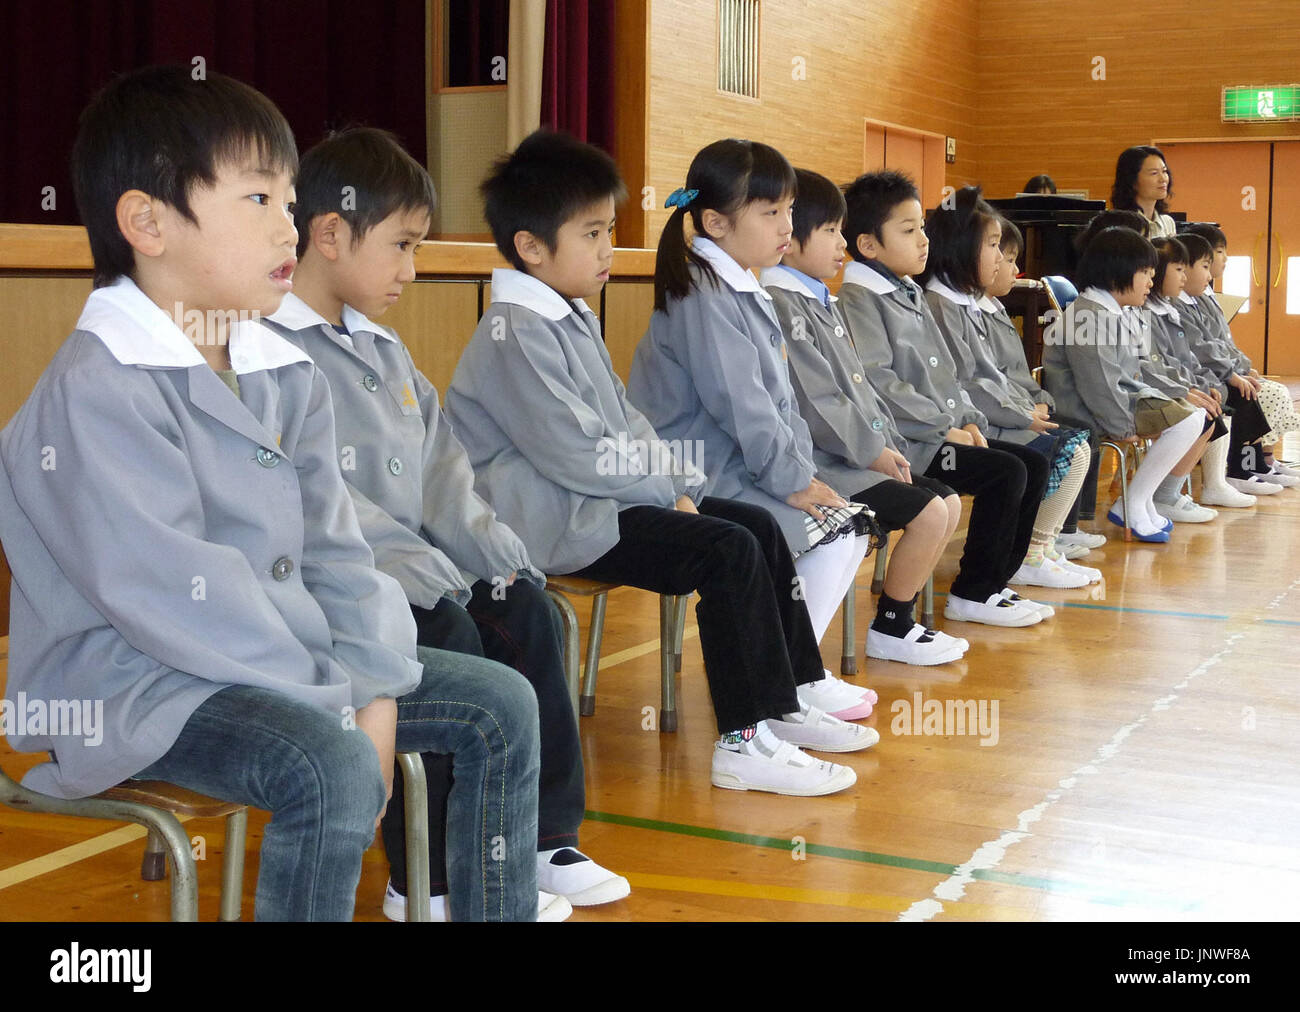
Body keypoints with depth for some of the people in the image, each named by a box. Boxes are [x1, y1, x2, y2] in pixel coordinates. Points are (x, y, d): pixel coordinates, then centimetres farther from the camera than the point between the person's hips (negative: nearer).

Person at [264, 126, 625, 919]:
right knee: (450, 642, -26)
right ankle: (429, 882, -14)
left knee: (526, 611, -6)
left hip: (414, 566, 9)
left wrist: (496, 552, 2)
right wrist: (426, 574, -24)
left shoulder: (383, 349, 18)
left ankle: (545, 839, 2)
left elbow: (442, 472, 16)